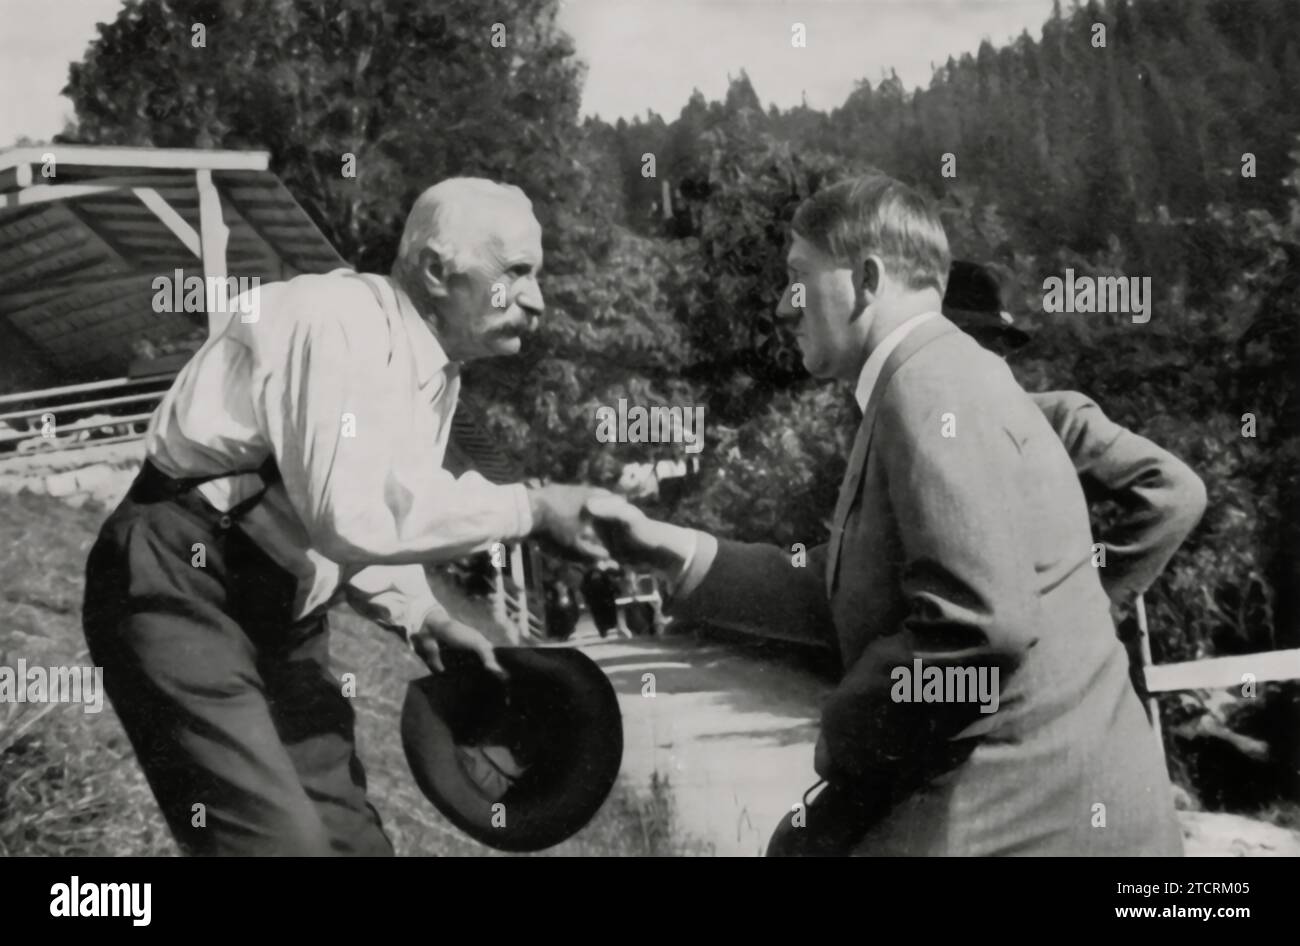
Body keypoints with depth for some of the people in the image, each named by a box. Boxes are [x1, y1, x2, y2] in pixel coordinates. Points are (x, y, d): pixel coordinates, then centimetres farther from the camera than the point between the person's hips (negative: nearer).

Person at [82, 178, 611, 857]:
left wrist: (420, 617, 2)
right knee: (284, 841, -18)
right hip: (180, 593, -9)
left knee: (351, 836, 8)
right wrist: (527, 508, -23)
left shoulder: (438, 372, 8)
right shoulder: (336, 322, -20)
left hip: (280, 615, 9)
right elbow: (352, 515, -31)